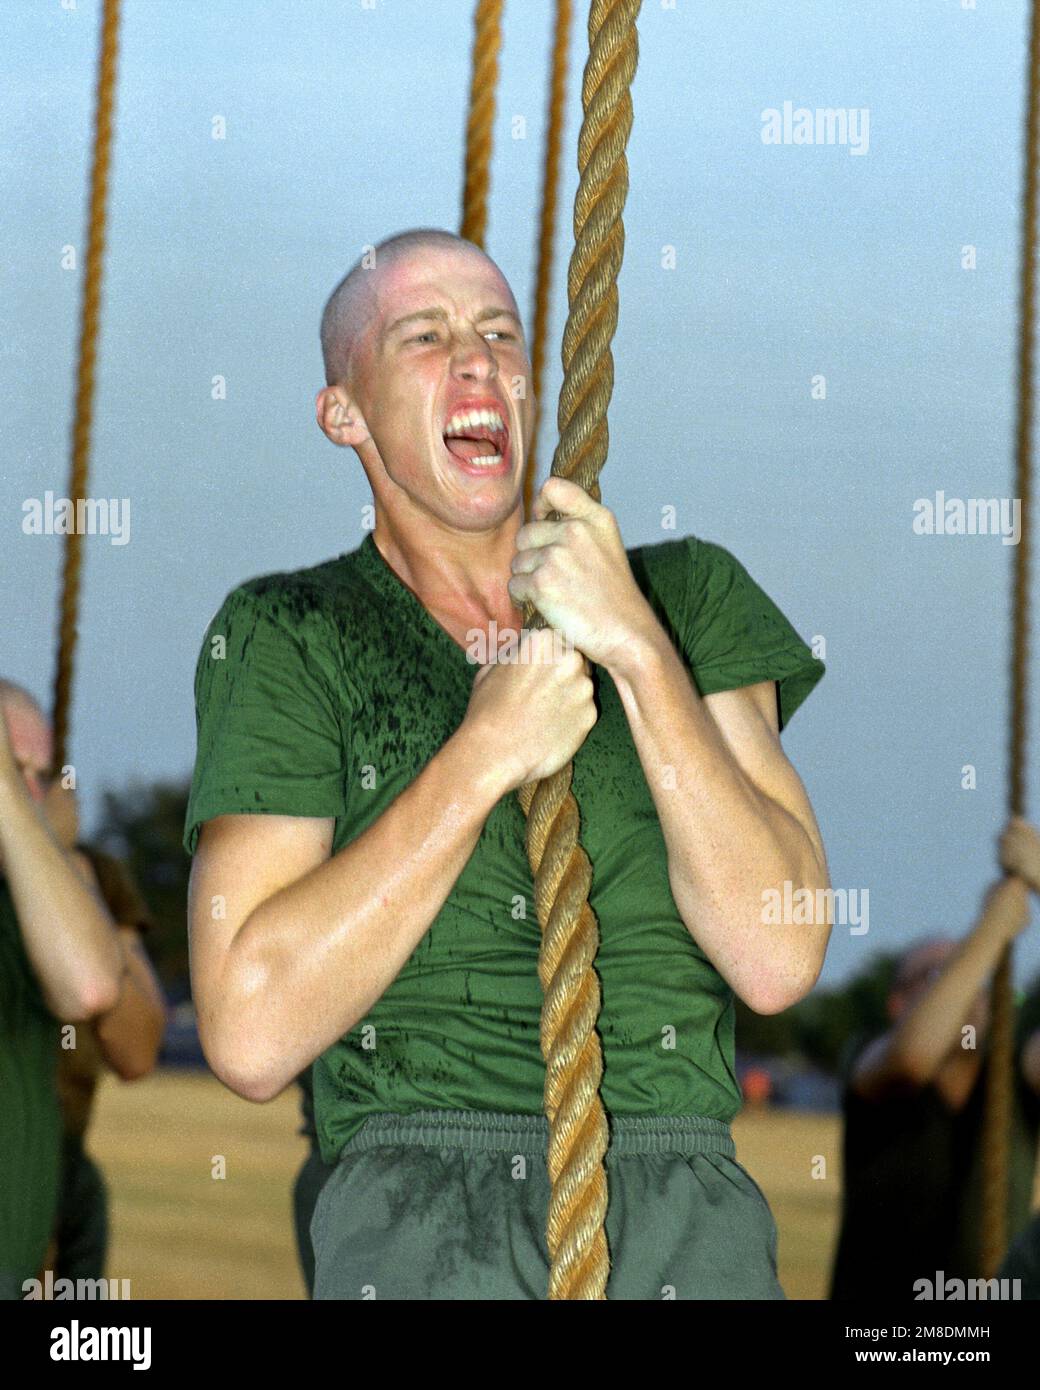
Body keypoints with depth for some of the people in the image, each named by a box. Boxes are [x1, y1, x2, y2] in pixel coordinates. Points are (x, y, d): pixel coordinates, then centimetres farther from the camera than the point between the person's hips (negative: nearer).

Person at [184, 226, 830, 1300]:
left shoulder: (690, 596, 16)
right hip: (417, 1204, -2)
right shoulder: (287, 636, 9)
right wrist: (484, 755, -5)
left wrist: (639, 648, -3)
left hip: (687, 1212, 3)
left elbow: (777, 962, 3)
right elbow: (250, 1034, -3)